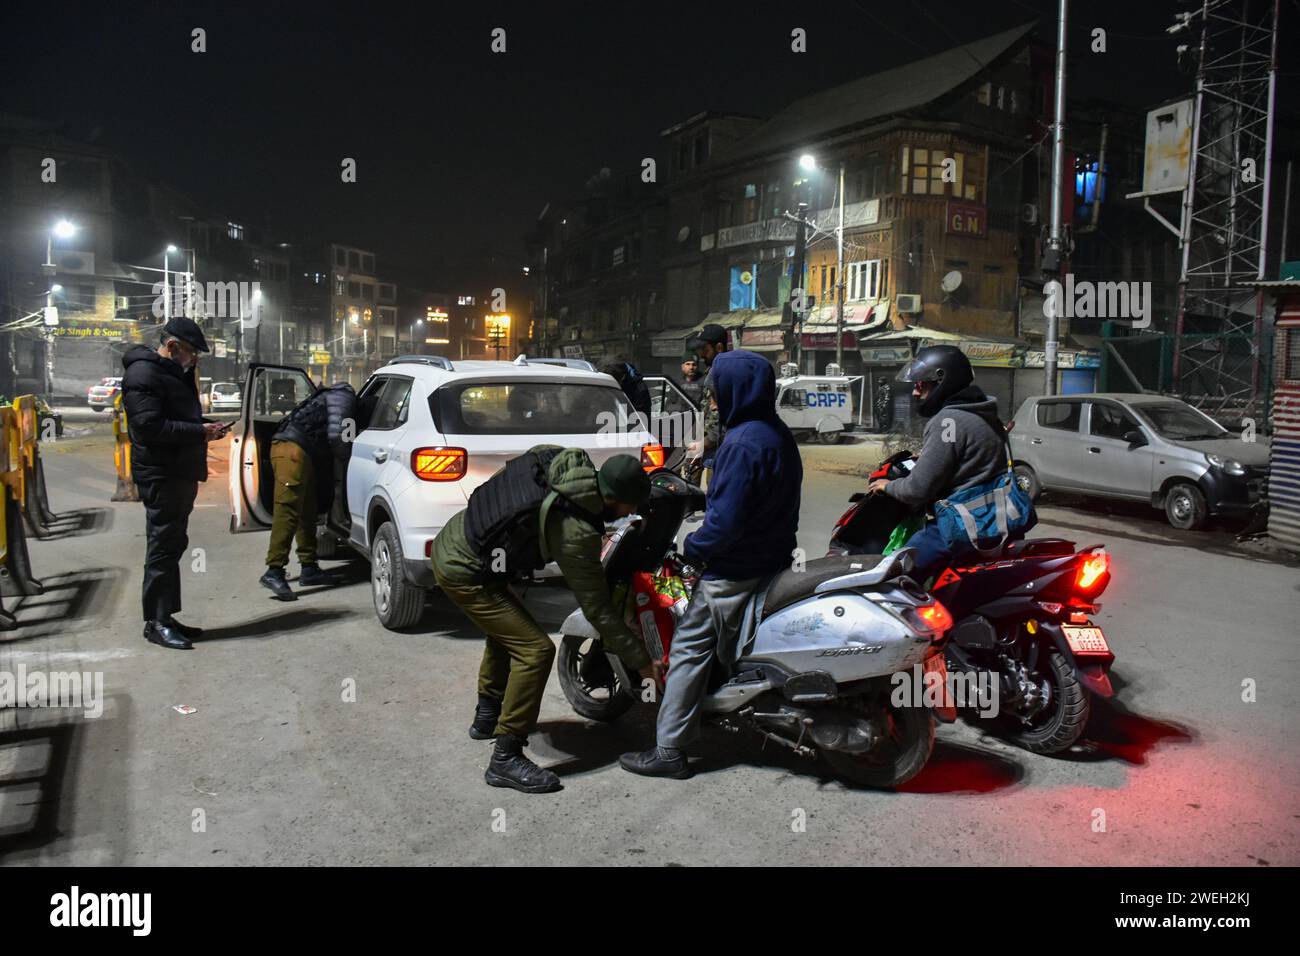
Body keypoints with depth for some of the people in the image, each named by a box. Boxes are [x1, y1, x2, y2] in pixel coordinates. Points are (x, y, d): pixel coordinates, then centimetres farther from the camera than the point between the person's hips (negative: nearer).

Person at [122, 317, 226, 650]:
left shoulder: (174, 372, 19)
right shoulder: (143, 373, -12)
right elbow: (150, 425, -22)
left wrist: (206, 428, 6)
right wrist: (199, 432, -19)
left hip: (181, 473, 10)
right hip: (160, 475, -10)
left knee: (173, 545, 13)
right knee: (163, 547, -7)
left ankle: (166, 617, 21)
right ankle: (157, 622, 0)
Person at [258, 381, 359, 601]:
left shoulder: (331, 397, 30)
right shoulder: (344, 396, 1)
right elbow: (337, 435, -13)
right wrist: (347, 458, 5)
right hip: (292, 448, -10)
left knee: (308, 512, 12)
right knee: (288, 510, -15)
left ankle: (309, 568, 17)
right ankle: (274, 571, -20)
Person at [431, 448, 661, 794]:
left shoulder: (563, 459, -6)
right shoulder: (575, 533, -26)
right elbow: (597, 608, -18)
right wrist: (641, 661, -9)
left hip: (451, 539, 10)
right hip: (465, 573, -10)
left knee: (507, 628, 27)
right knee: (534, 649, -11)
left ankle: (487, 716, 44)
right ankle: (505, 759, -3)